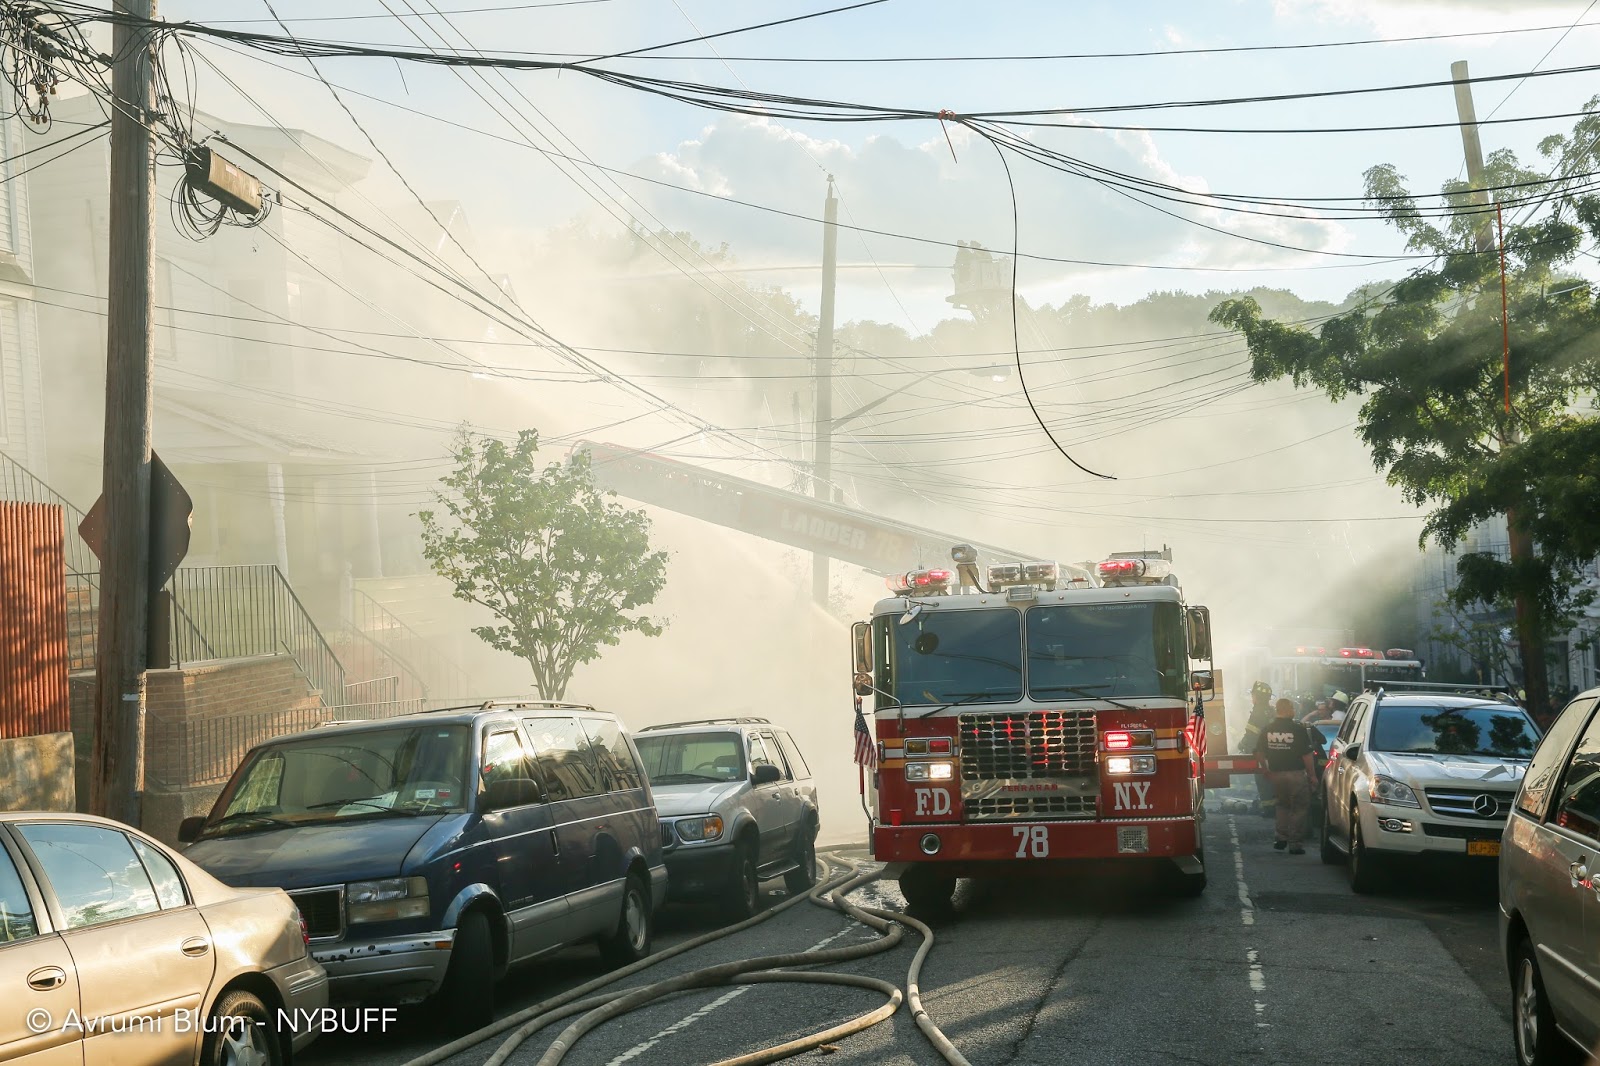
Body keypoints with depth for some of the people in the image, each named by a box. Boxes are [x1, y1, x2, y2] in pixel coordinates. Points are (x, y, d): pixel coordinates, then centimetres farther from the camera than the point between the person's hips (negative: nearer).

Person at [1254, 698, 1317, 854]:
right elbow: (1306, 755, -13)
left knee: (1283, 805, 23)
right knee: (1298, 809, 5)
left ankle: (1281, 837, 17)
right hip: (1296, 775, -5)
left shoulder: (1267, 729, 2)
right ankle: (1295, 844, 4)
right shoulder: (1298, 729, -13)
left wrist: (1266, 770, 20)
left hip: (1276, 775, 5)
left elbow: (1259, 753, 7)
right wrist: (1312, 775, -4)